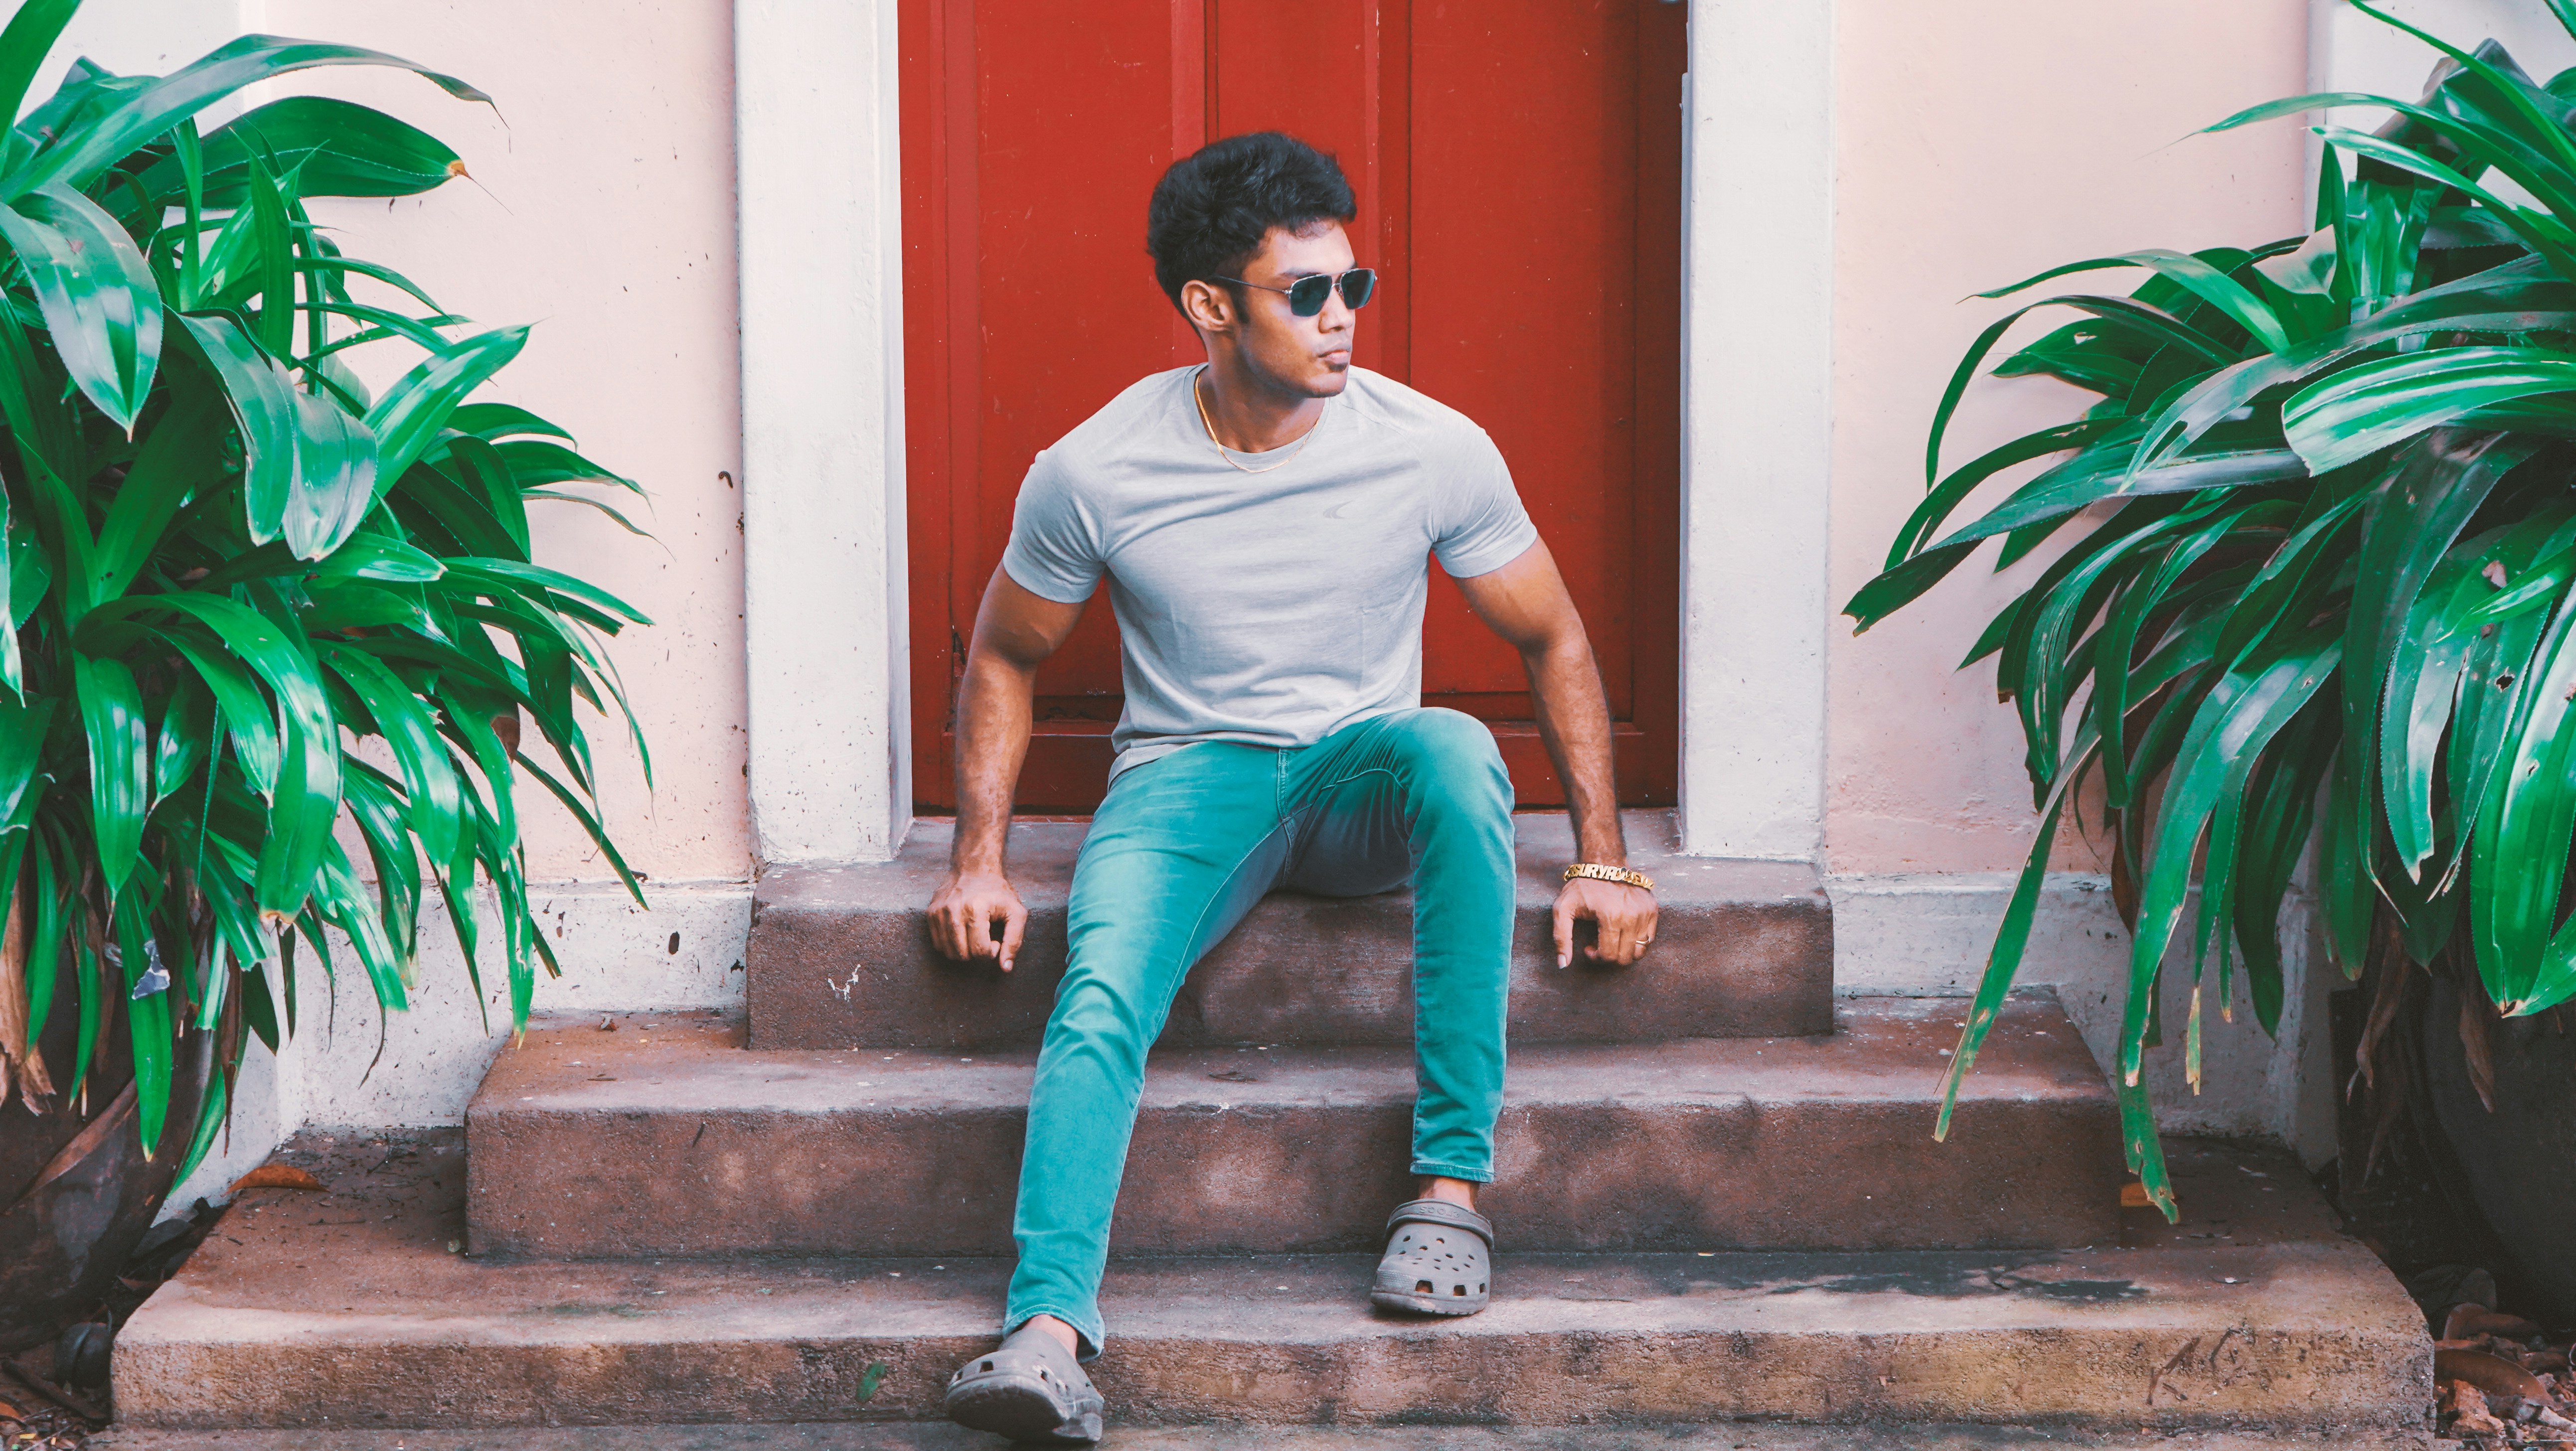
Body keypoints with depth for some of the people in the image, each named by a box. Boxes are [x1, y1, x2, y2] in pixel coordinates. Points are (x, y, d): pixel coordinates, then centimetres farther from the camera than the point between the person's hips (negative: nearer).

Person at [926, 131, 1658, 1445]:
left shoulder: (1434, 450, -9)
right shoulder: (1093, 472, -9)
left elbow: (1552, 641, 4)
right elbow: (1004, 657, 8)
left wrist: (1602, 858, -1)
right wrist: (978, 859, -2)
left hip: (1360, 770, 1)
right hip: (1187, 776, 0)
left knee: (1456, 750, -36)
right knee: (1099, 991, -32)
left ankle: (1452, 1180, -29)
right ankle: (1051, 1327, -44)